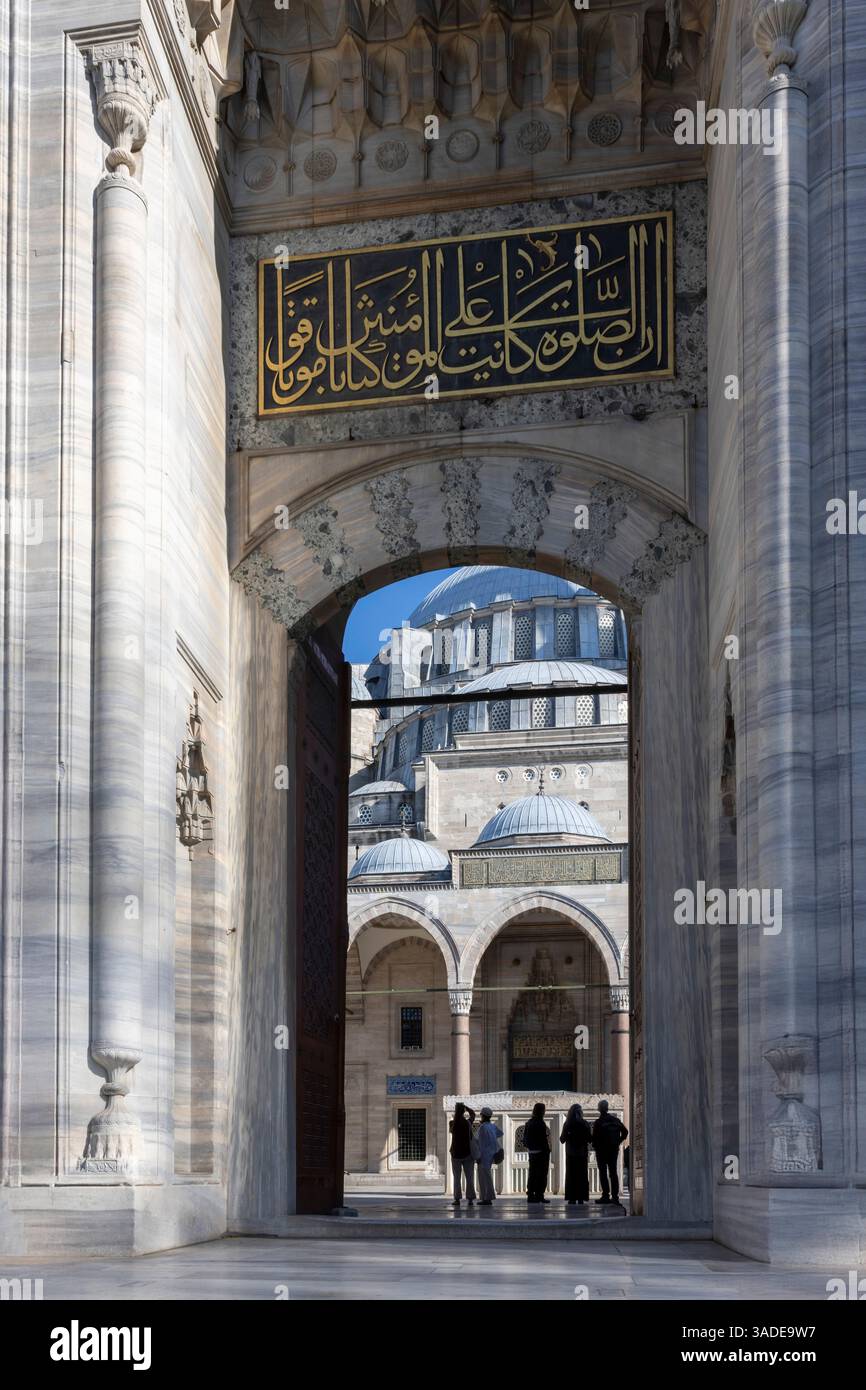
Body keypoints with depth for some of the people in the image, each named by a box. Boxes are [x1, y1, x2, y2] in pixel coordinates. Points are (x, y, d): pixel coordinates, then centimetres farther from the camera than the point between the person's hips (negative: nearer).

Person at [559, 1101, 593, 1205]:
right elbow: (590, 1139, -3)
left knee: (571, 1176, 5)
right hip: (582, 1153, 0)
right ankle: (581, 1198, 0)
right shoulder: (584, 1124, -5)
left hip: (570, 1154, 0)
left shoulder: (567, 1124, -5)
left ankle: (571, 1198, -1)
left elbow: (562, 1140, -2)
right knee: (582, 1176, 5)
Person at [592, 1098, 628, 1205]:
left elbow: (594, 1137, -15)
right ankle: (615, 1196, 5)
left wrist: (595, 1146, 3)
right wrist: (617, 1142, 11)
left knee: (603, 1173, -1)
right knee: (613, 1173, 9)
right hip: (614, 1150, 5)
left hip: (602, 1150, -5)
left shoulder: (598, 1122, -12)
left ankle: (605, 1195, -7)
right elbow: (625, 1132, 8)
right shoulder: (615, 1120, 5)